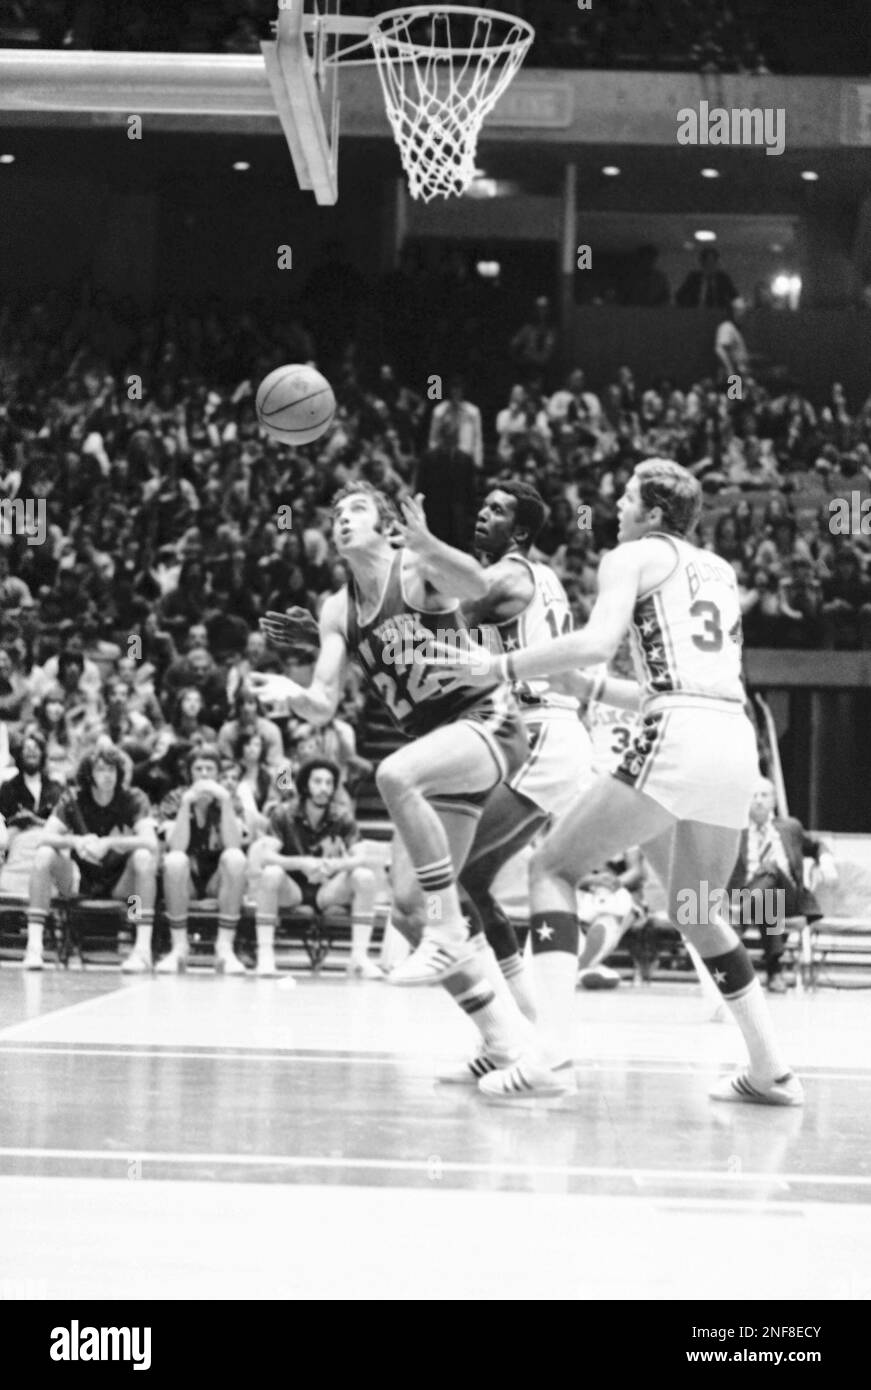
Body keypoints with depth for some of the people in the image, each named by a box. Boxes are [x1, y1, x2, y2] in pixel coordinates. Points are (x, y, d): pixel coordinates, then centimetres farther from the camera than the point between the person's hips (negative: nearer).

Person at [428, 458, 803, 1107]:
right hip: (739, 738, 7)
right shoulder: (719, 569, 28)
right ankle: (772, 1070, 22)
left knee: (553, 865, 4)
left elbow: (598, 640, -11)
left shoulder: (633, 556, 7)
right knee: (695, 909, 26)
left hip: (677, 739, -7)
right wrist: (599, 689, 38)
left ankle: (553, 1054, -13)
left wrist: (502, 666, -4)